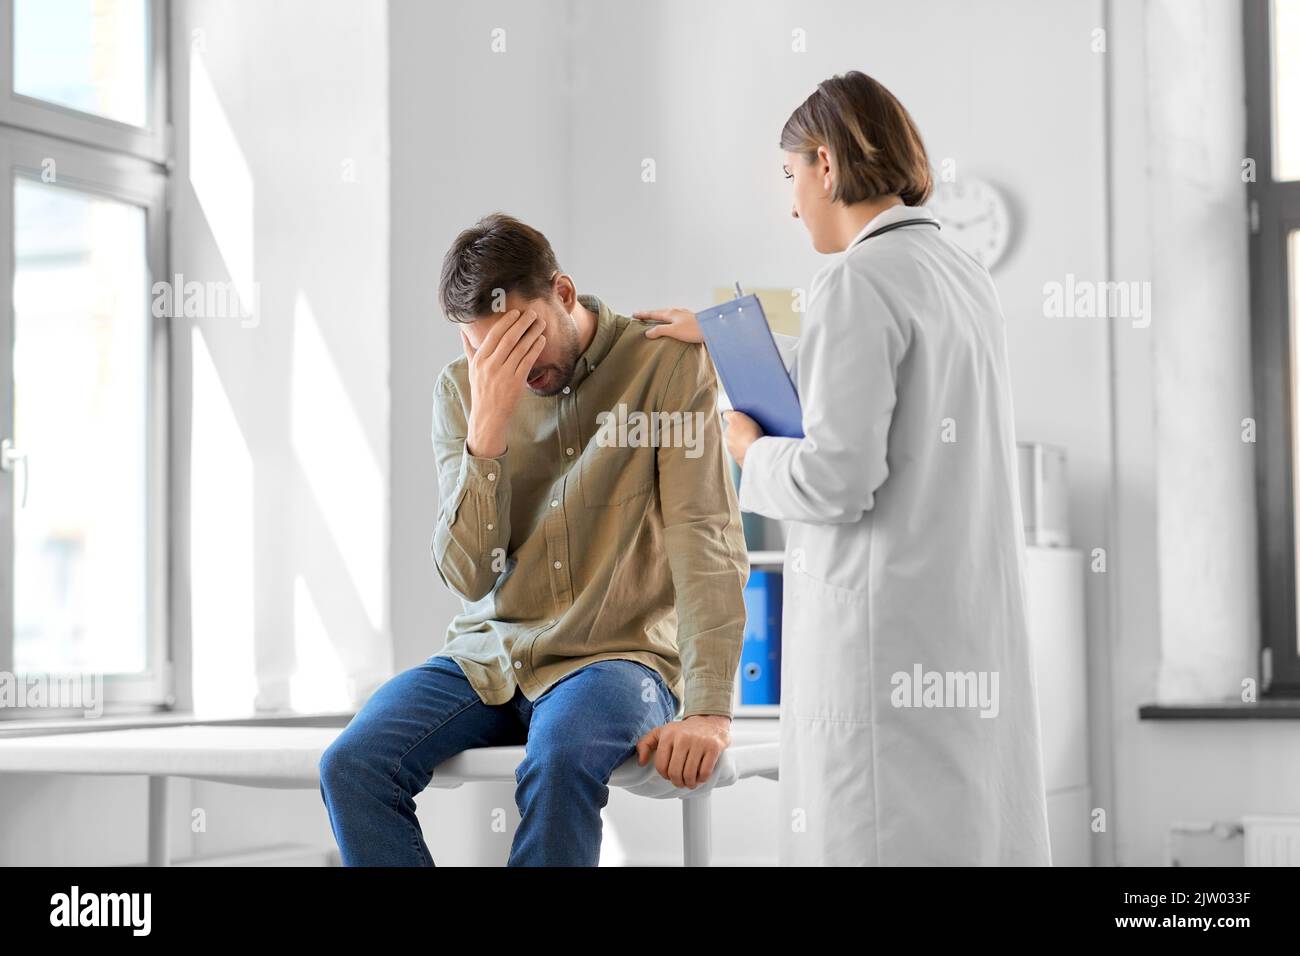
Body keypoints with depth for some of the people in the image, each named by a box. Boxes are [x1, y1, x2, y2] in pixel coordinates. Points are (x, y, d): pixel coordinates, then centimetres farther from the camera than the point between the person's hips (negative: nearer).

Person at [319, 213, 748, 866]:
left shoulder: (669, 365, -8)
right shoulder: (460, 390, 3)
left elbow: (708, 543, -13)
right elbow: (468, 576, -4)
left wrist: (708, 711, -23)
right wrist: (487, 430, -18)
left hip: (617, 655, -4)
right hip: (489, 657, 4)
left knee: (559, 763, -37)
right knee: (351, 766, -21)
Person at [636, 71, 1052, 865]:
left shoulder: (859, 281, -12)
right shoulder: (963, 274, 15)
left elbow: (839, 478, -19)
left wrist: (752, 452, 2)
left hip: (887, 627, -8)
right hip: (974, 621, 9)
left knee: (888, 840, -4)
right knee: (975, 831, 9)